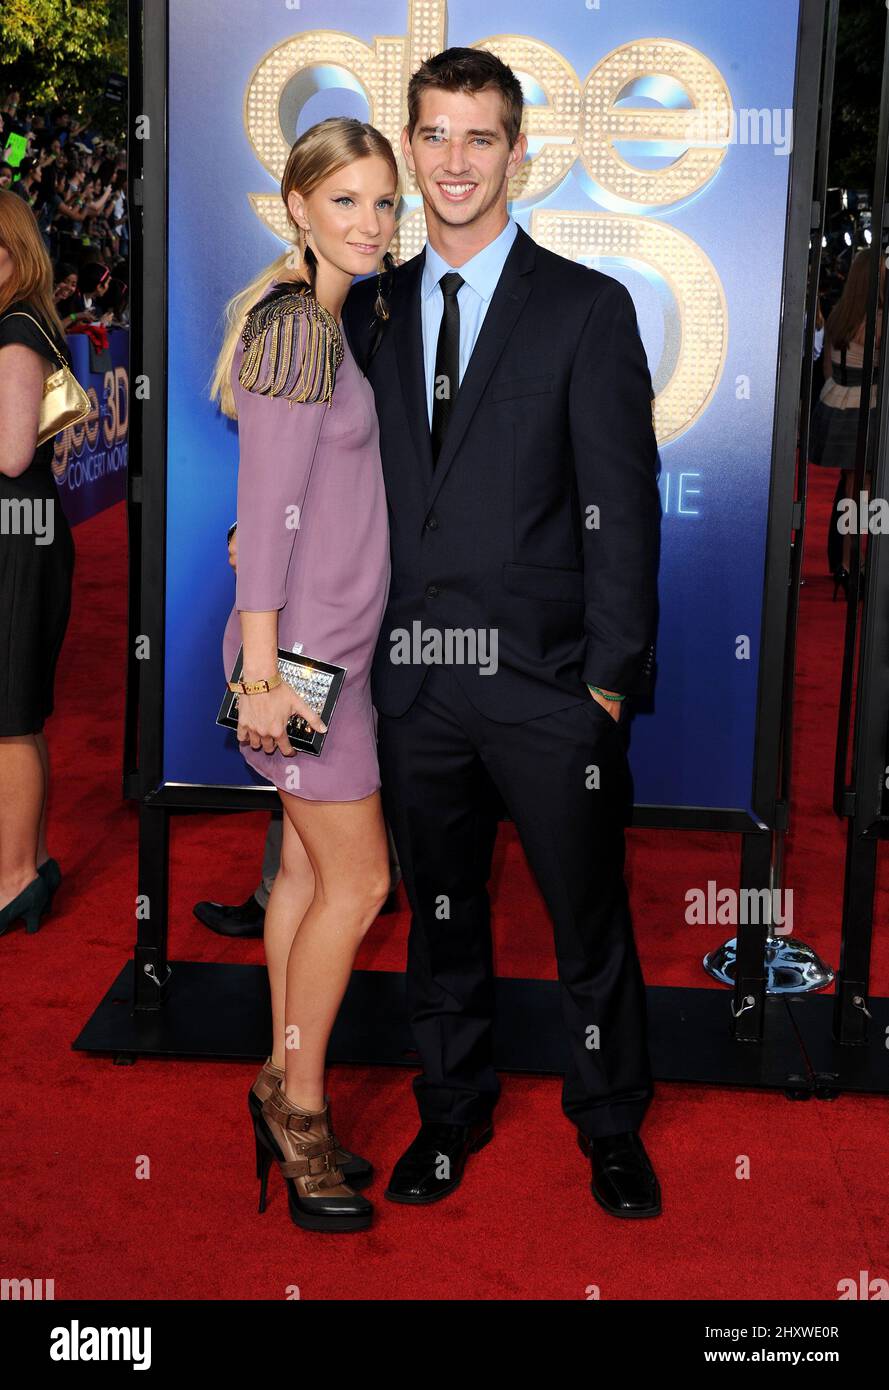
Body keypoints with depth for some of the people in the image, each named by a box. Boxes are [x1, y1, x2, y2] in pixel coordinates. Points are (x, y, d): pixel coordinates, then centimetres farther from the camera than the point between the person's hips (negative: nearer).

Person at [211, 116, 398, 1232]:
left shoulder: (333, 321, 13)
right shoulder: (293, 323, -16)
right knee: (356, 880, -2)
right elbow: (266, 509, -19)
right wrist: (263, 673, -20)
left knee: (309, 867, 13)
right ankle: (299, 1105, 12)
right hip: (302, 646, -9)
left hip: (335, 641, 9)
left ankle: (285, 1090, 25)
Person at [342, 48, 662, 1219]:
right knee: (440, 915, 16)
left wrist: (611, 678, -10)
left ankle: (613, 1129, 29)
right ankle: (452, 1112, 35)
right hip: (413, 680, 4)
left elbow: (625, 508, -6)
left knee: (591, 922, 9)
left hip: (545, 681, -3)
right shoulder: (370, 312, 10)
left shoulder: (588, 309, -3)